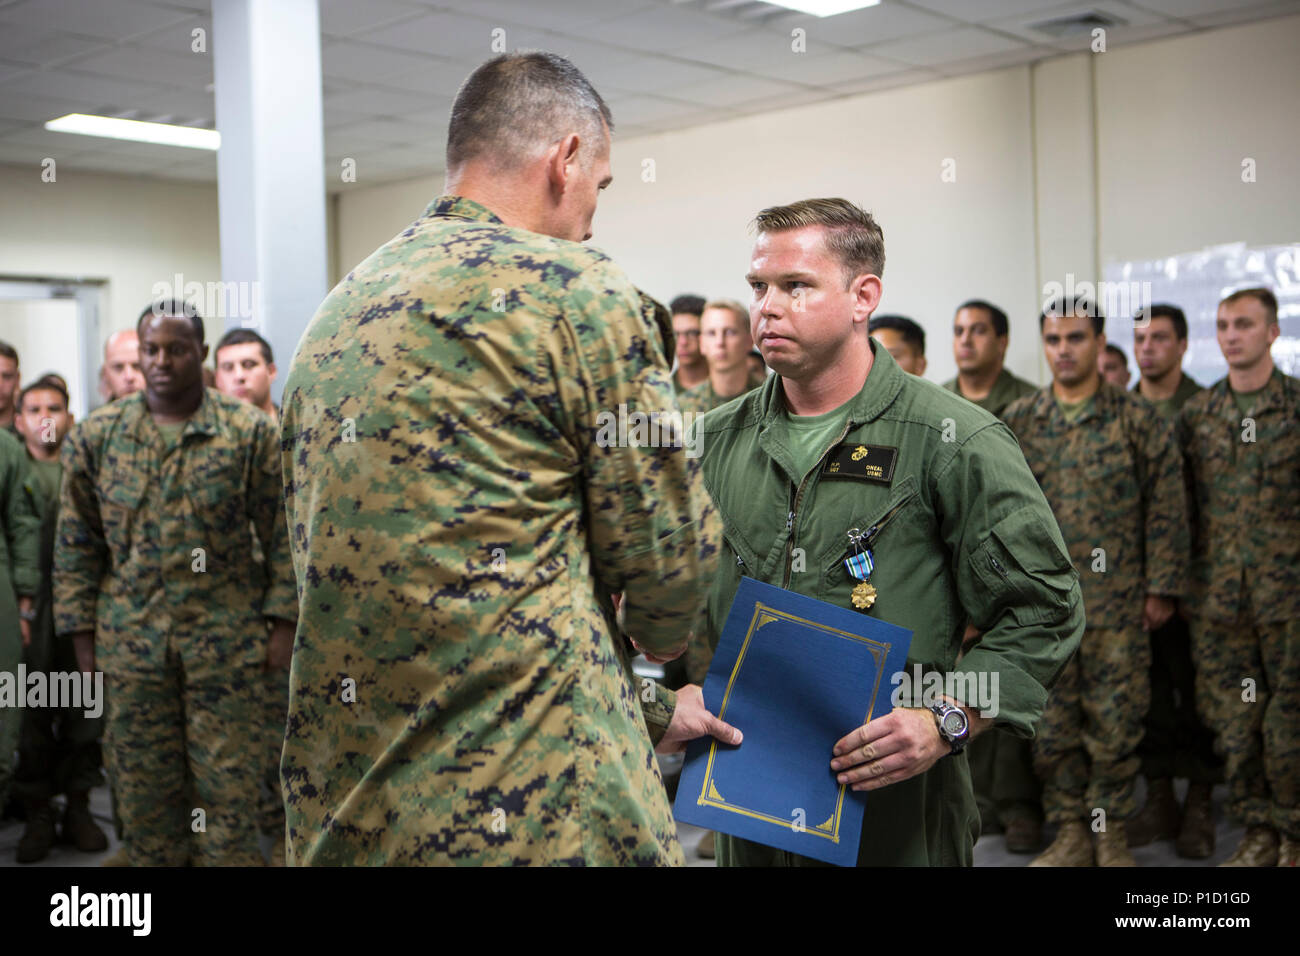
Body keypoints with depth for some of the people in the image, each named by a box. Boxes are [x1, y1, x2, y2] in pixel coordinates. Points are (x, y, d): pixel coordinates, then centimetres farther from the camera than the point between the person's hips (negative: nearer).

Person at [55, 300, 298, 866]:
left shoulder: (251, 432, -2)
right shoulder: (96, 436, 4)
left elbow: (282, 536, -1)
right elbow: (76, 544, 7)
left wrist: (282, 621, -5)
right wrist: (81, 632, 4)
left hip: (227, 642, -2)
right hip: (131, 643, 2)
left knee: (226, 785, 3)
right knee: (144, 787, 10)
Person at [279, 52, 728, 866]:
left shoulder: (339, 313, 12)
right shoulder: (583, 294, -11)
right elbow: (669, 559, -6)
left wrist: (646, 706, 19)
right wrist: (660, 643, 18)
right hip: (537, 804, -7)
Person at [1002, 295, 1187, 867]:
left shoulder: (1138, 422, 0)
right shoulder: (1017, 422, 6)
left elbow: (1166, 509, 0)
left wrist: (1162, 587, -4)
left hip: (1117, 601, -2)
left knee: (1114, 725, 4)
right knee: (1052, 726, 7)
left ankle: (1111, 833, 20)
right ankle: (1070, 835, 21)